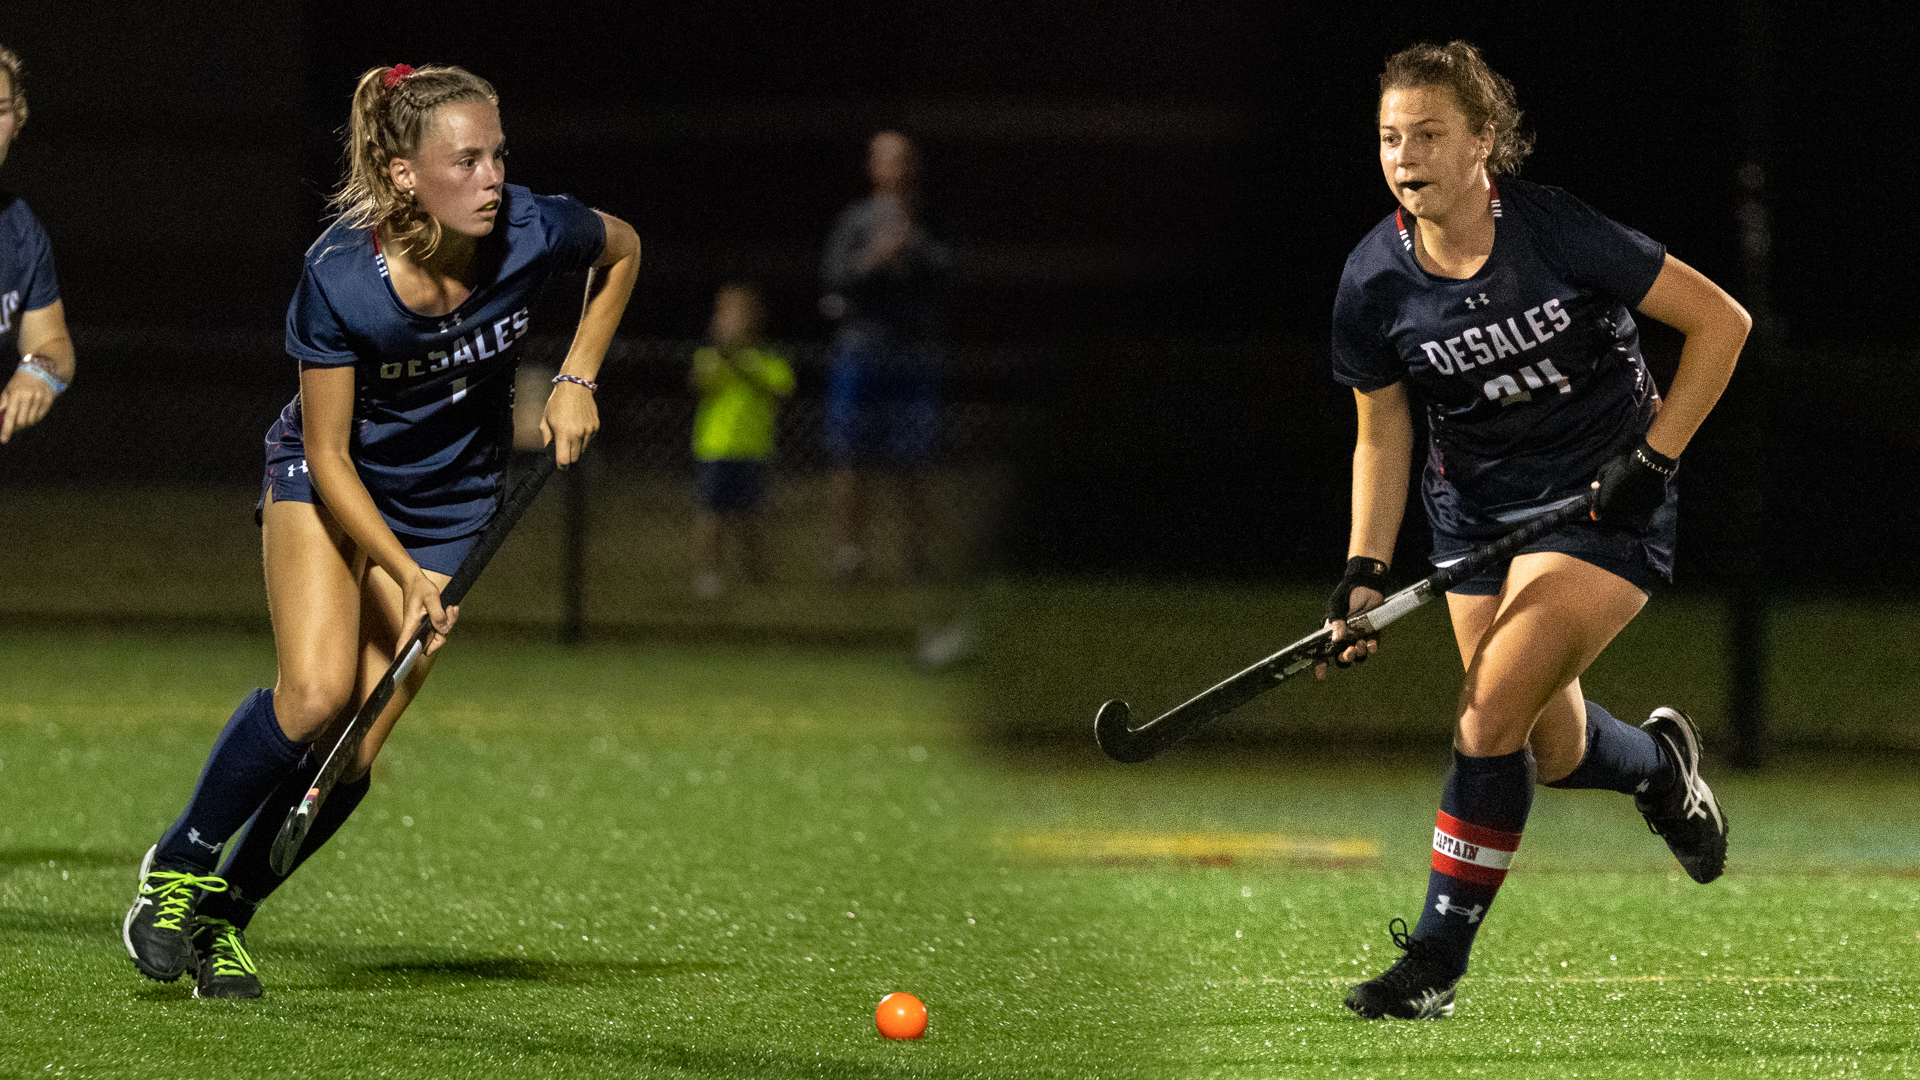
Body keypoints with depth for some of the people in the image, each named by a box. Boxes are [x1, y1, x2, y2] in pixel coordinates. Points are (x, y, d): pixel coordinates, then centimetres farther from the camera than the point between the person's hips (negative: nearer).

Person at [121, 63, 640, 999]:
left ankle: (224, 909, 13)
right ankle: (180, 864, -3)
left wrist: (577, 381, -4)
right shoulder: (339, 278, -29)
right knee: (315, 694, -25)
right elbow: (329, 452, -19)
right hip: (327, 483, -3)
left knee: (352, 754, -8)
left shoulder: (531, 234, -23)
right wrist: (408, 573, -25)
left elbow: (622, 250, 3)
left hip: (448, 502, 3)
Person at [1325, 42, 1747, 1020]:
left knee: (1488, 718, -18)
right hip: (1476, 514, 5)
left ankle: (1438, 959, -5)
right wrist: (1365, 571, -8)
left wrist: (1653, 458, -16)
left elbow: (1720, 322, -13)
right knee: (1554, 752, 12)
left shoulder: (1558, 234, -22)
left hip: (1603, 501, -5)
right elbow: (1382, 434, 3)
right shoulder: (1374, 284, -11)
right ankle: (1661, 766, 49)